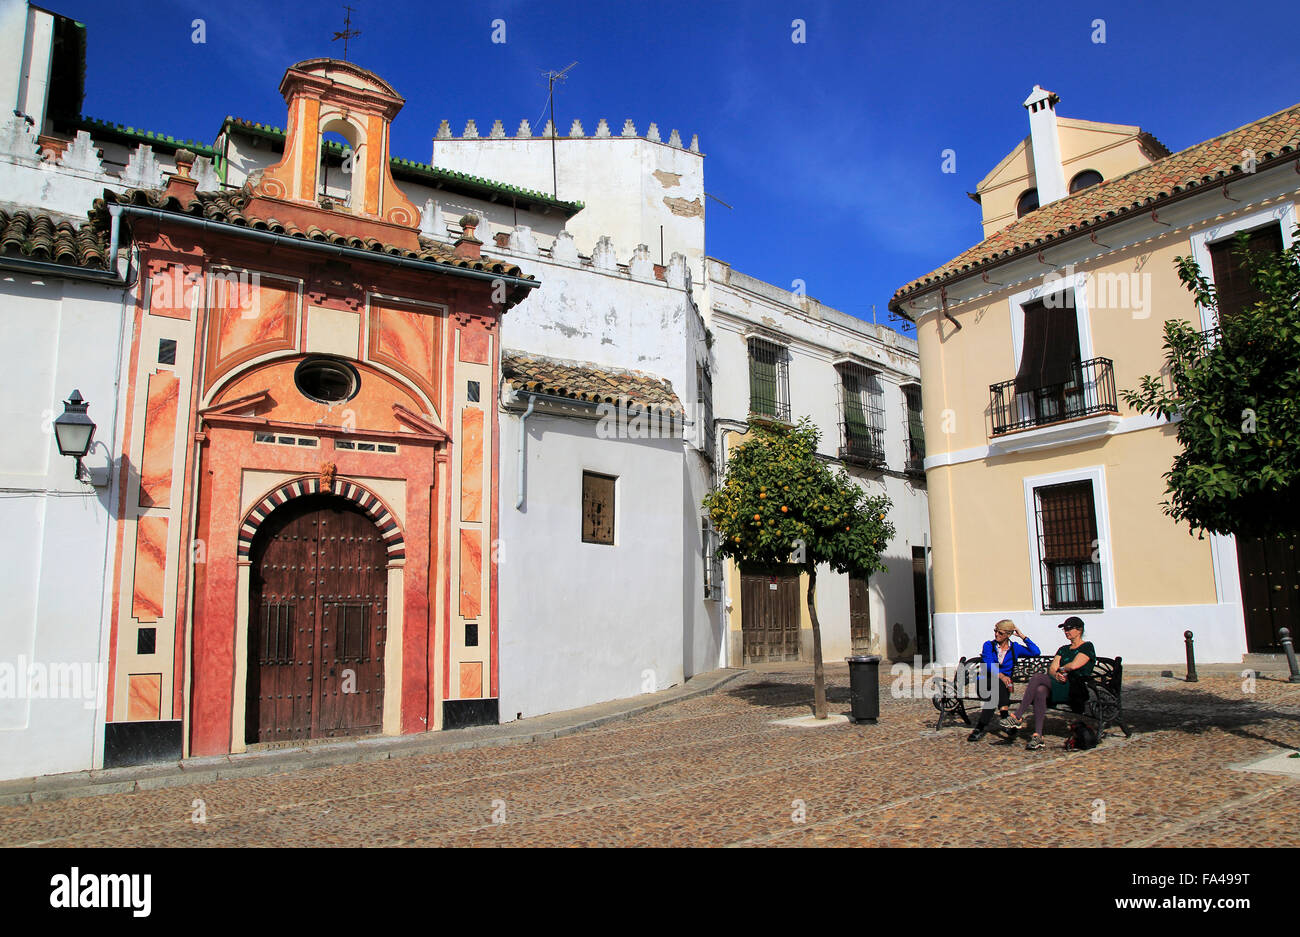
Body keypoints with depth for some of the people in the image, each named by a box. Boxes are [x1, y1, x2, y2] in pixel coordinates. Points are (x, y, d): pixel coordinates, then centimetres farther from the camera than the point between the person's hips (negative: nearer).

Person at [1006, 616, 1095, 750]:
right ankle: (1037, 736, -36)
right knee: (1040, 690, -31)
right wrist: (1057, 675, -11)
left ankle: (1017, 717, -28)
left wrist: (1061, 669, 7)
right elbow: (1051, 669, 11)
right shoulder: (1063, 649, 26)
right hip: (1060, 688, 6)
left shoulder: (1087, 647, 5)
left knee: (1037, 677, -26)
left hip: (1076, 690, -6)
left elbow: (1074, 665, -11)